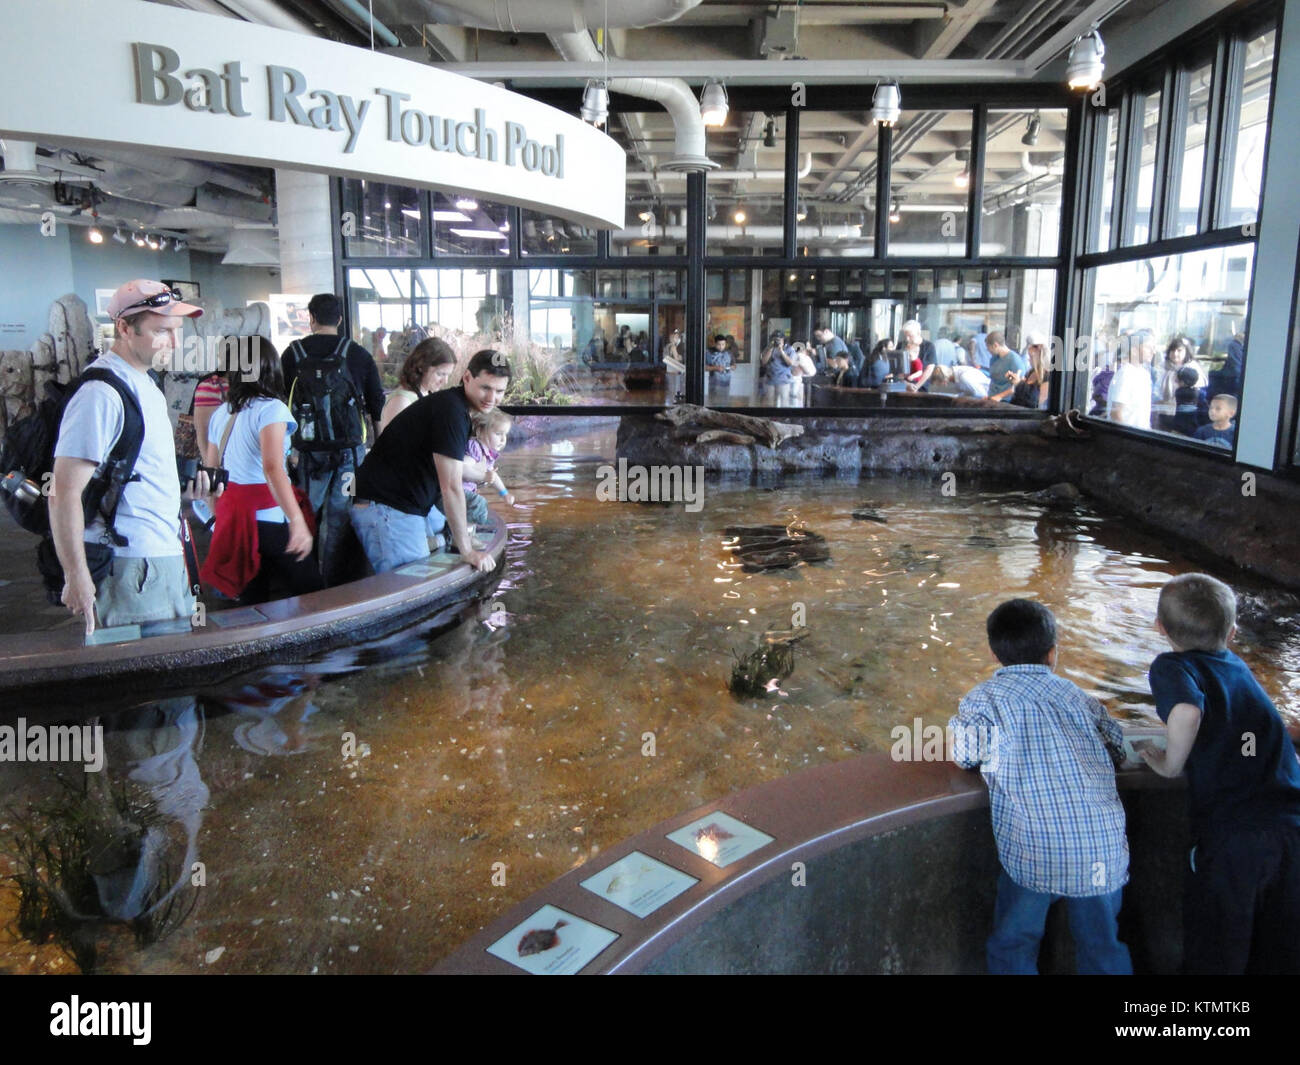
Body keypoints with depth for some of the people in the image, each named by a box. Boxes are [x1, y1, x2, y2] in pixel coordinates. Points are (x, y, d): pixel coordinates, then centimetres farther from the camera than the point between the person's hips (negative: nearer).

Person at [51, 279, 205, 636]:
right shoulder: (101, 394, -17)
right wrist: (77, 578, -20)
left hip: (167, 558, 10)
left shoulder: (146, 385, 13)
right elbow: (64, 494, -20)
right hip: (130, 568, -10)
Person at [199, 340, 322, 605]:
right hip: (268, 516, -7)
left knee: (251, 600, 13)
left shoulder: (221, 413, 10)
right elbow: (273, 468, -24)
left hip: (232, 515, 7)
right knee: (311, 594, 0)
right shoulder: (271, 409, -11)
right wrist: (297, 521, -30)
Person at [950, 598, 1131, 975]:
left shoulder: (986, 697, 1)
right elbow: (1117, 748, 19)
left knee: (1013, 947, 15)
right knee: (1103, 948, 23)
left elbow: (963, 756, -6)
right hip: (1103, 844, 4)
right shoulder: (1076, 694, 12)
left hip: (1036, 848, -4)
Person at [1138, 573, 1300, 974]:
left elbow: (1188, 711, -24)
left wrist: (1169, 764, -9)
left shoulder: (1171, 666, -4)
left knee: (1214, 957, 12)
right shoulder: (1238, 666, 14)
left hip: (1231, 832, -5)